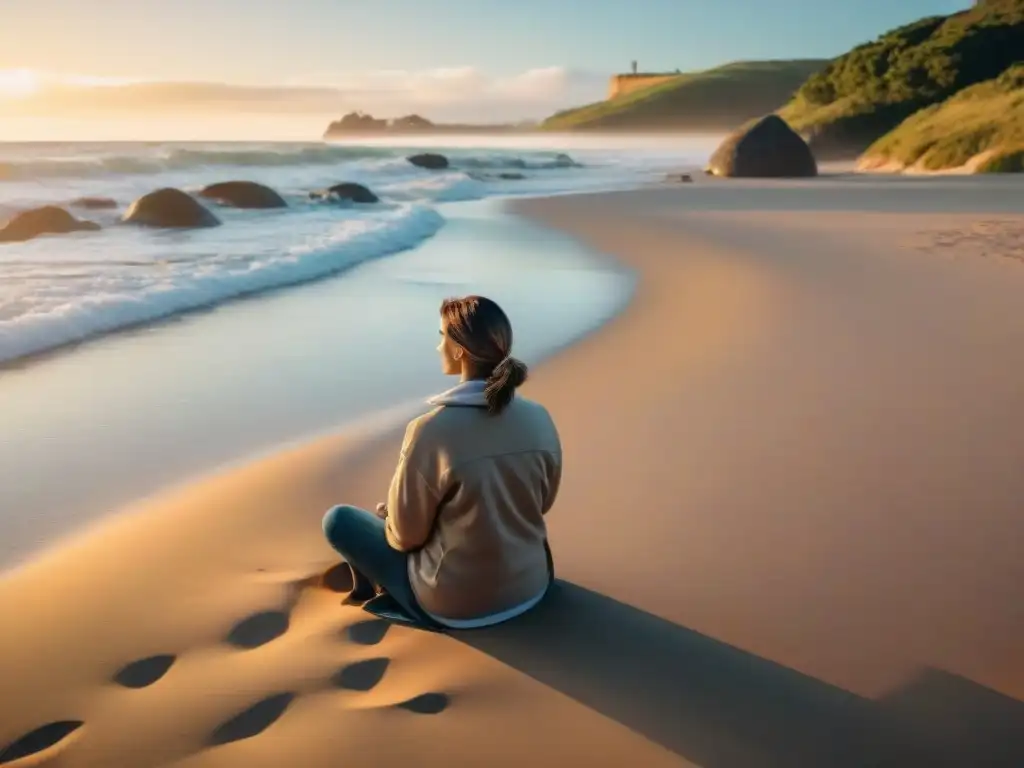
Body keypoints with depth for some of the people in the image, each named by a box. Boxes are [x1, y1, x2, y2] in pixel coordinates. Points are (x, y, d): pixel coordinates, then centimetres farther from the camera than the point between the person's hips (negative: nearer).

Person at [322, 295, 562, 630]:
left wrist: (388, 513, 8)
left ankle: (369, 585, 43)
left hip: (452, 606, -5)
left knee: (338, 519, 16)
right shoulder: (540, 419, -10)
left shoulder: (431, 430, -25)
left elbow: (405, 535, -14)